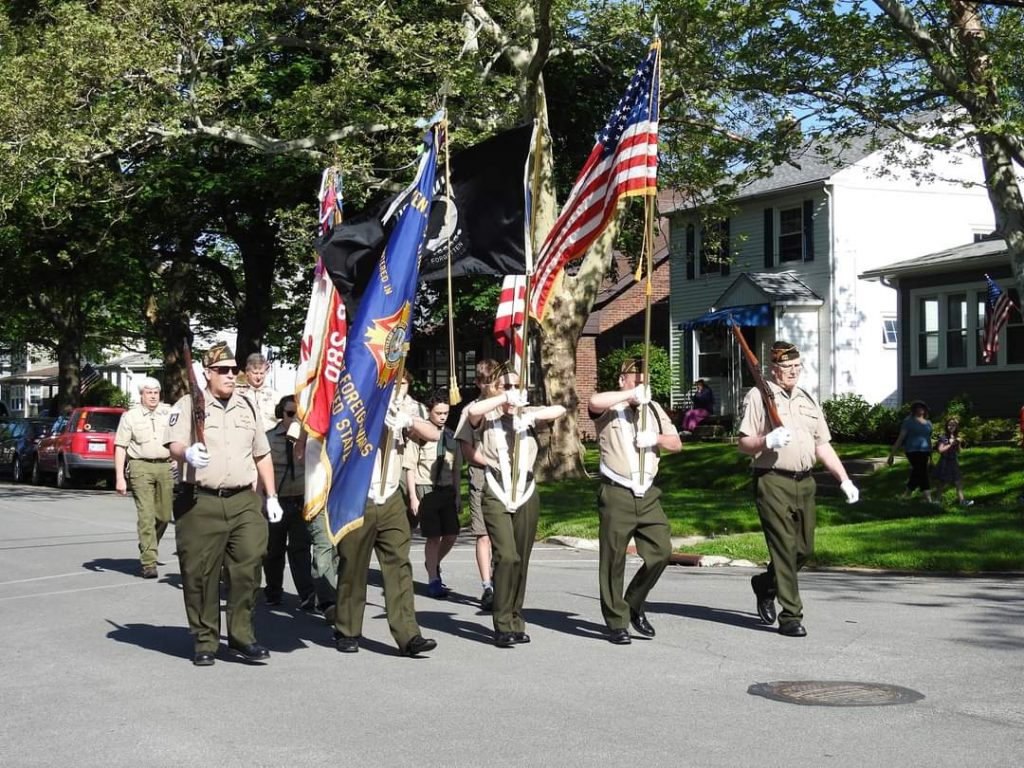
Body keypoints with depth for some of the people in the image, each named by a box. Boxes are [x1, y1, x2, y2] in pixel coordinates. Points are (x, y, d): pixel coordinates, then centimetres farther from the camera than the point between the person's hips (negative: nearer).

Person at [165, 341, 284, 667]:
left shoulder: (247, 406, 19)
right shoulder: (188, 405, 3)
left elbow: (262, 454, 24)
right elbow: (174, 444, -11)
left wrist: (272, 497, 19)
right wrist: (187, 453, -35)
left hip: (244, 502, 4)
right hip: (200, 503, -3)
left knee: (248, 568, -6)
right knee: (200, 574, -1)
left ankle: (242, 636, 4)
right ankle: (205, 642, 9)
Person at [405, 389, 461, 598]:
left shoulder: (450, 436, 8)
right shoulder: (419, 435, -7)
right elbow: (410, 468, -7)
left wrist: (456, 494, 13)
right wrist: (413, 497, -10)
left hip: (447, 489, 5)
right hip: (426, 489, -5)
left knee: (451, 534, 5)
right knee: (433, 536, 0)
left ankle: (434, 564, 33)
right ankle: (433, 581, 13)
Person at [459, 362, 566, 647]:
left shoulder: (526, 414, 13)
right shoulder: (486, 417, 1)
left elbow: (559, 410, 2)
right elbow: (473, 410, -23)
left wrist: (531, 415, -12)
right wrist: (504, 398, -17)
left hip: (526, 494, 4)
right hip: (496, 495, -4)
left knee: (521, 560, 7)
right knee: (506, 557, -16)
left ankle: (516, 622, 16)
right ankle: (503, 626, -10)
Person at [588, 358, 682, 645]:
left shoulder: (653, 409, 19)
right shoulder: (610, 409, -1)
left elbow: (676, 444, 18)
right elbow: (594, 402, -26)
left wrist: (656, 438, -3)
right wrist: (631, 395, -19)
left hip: (647, 494, 5)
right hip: (617, 494, -5)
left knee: (661, 550, -2)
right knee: (614, 559, -1)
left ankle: (635, 604, 19)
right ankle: (616, 623, 9)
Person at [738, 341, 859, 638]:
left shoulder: (808, 400, 19)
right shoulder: (758, 396, 0)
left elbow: (823, 446, 19)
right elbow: (744, 444, -4)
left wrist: (844, 480, 10)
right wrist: (768, 441, -23)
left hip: (804, 482, 6)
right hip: (772, 482, -6)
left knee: (805, 548, 8)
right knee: (784, 548, -8)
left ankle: (765, 584, 33)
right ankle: (791, 617, -3)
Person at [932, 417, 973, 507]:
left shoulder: (956, 438, 8)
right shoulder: (943, 437, -9)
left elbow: (959, 452, 10)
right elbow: (940, 450, -16)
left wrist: (959, 444, -6)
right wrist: (950, 444, -17)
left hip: (954, 463, 5)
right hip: (944, 463, -5)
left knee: (959, 482, 0)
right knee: (941, 483, 3)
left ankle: (962, 500, -1)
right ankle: (937, 500, 14)